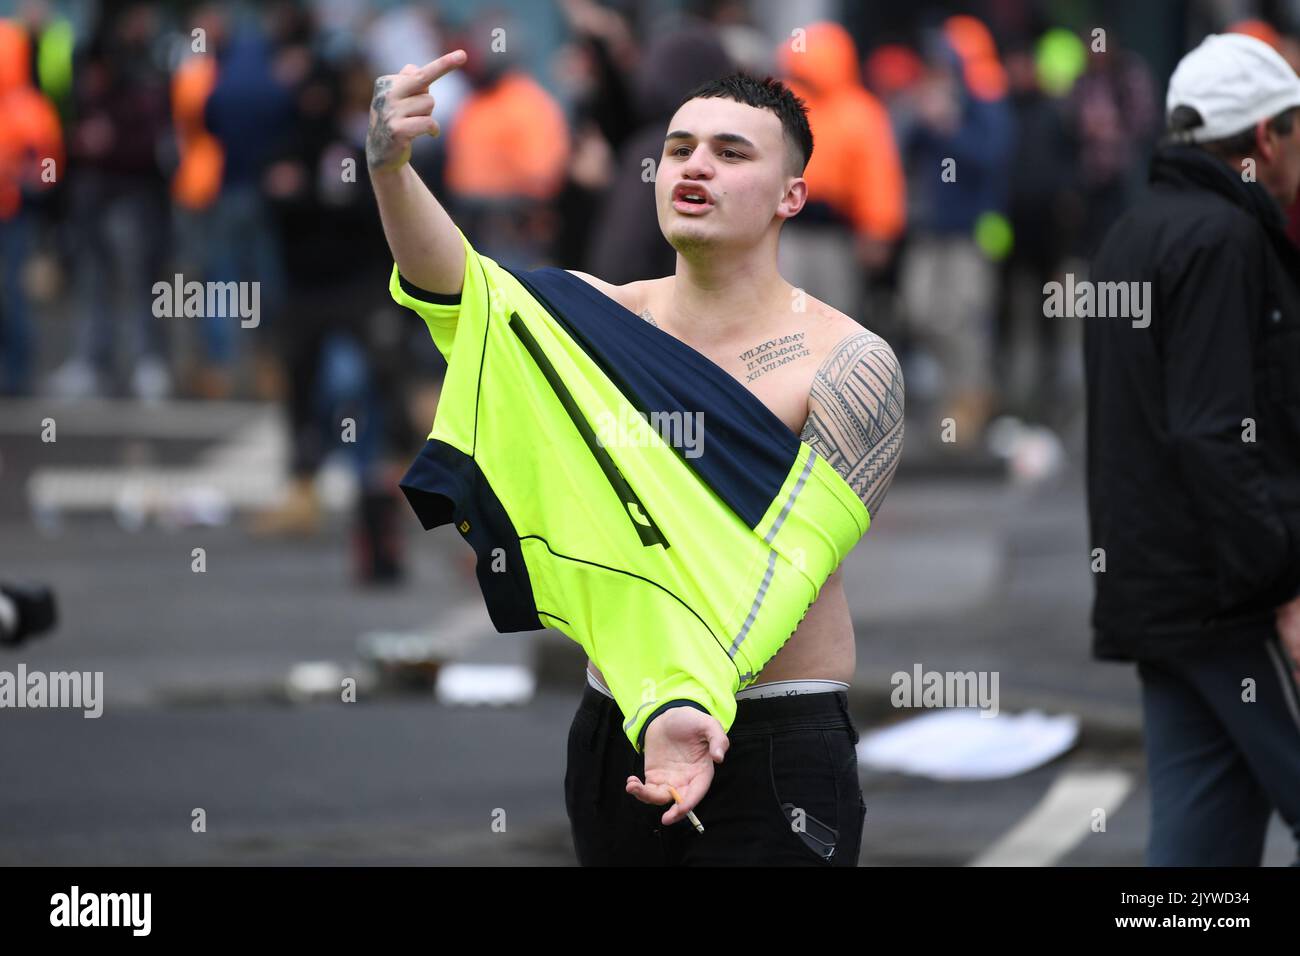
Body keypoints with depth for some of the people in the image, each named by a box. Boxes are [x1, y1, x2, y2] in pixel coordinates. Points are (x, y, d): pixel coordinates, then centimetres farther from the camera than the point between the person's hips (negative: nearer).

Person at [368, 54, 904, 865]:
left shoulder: (847, 366, -9)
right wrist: (390, 166, -32)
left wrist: (694, 704, -35)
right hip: (612, 730, 5)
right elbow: (460, 288, -12)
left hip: (774, 745, -4)